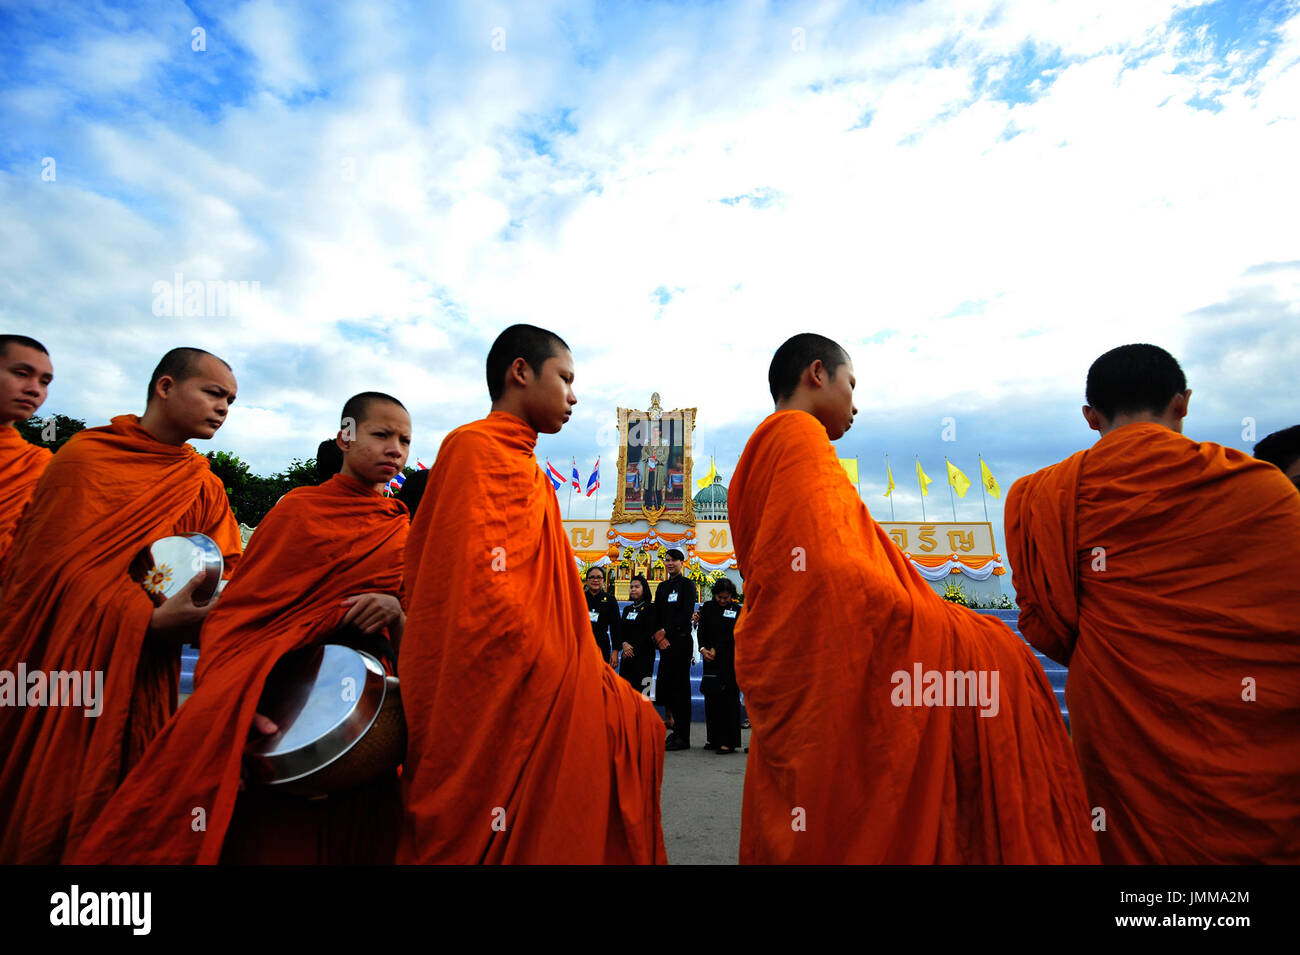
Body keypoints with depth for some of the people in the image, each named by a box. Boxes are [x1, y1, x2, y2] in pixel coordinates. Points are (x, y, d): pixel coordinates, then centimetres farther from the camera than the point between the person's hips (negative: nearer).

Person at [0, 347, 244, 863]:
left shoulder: (207, 488, 9)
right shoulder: (86, 453, -2)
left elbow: (228, 577, 5)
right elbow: (57, 556, -12)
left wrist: (192, 615, -17)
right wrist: (146, 618, -24)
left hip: (140, 682, 3)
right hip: (57, 669, -3)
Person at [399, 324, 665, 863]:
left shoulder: (522, 465, 17)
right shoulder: (478, 448, -12)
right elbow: (483, 595, -21)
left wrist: (587, 675, 9)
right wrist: (571, 680, -14)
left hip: (543, 694, 9)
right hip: (507, 703, -9)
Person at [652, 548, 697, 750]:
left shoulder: (687, 584, -2)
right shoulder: (662, 587, 17)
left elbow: (687, 614, -12)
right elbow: (657, 614, 14)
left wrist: (665, 631, -12)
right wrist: (659, 636, -3)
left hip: (680, 641, -7)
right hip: (664, 642, 7)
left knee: (680, 688, -4)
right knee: (664, 686, 6)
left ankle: (682, 737, 1)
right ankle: (670, 722, 18)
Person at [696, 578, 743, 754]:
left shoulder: (737, 610, 2)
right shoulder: (707, 608, 9)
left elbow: (732, 635, -5)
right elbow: (702, 630, 2)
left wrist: (715, 650, -10)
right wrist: (703, 648, -14)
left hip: (729, 660, -3)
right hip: (710, 660, 3)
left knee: (728, 698, -3)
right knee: (711, 698, 5)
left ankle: (729, 741, 1)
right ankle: (714, 739, 16)